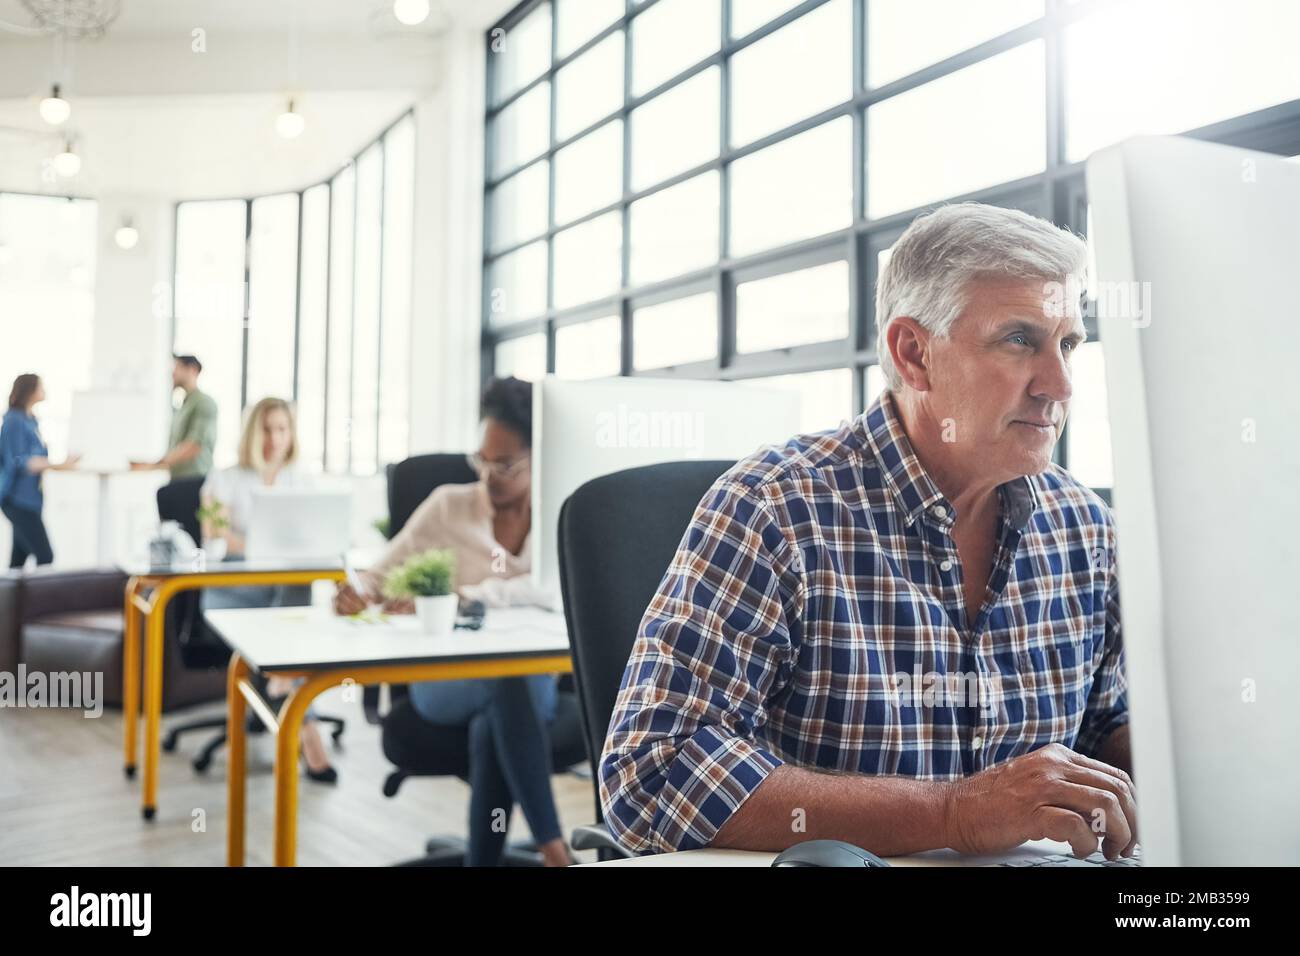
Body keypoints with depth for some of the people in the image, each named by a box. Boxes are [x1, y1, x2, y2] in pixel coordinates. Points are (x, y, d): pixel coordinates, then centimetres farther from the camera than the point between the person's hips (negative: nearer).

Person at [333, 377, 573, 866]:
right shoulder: (448, 505, 6)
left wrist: (459, 596, -30)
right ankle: (552, 845, -35)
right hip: (444, 679, 0)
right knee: (508, 677, -36)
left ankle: (483, 857, -22)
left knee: (494, 721, -37)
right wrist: (358, 596, -19)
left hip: (534, 681, 0)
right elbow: (380, 577, 7)